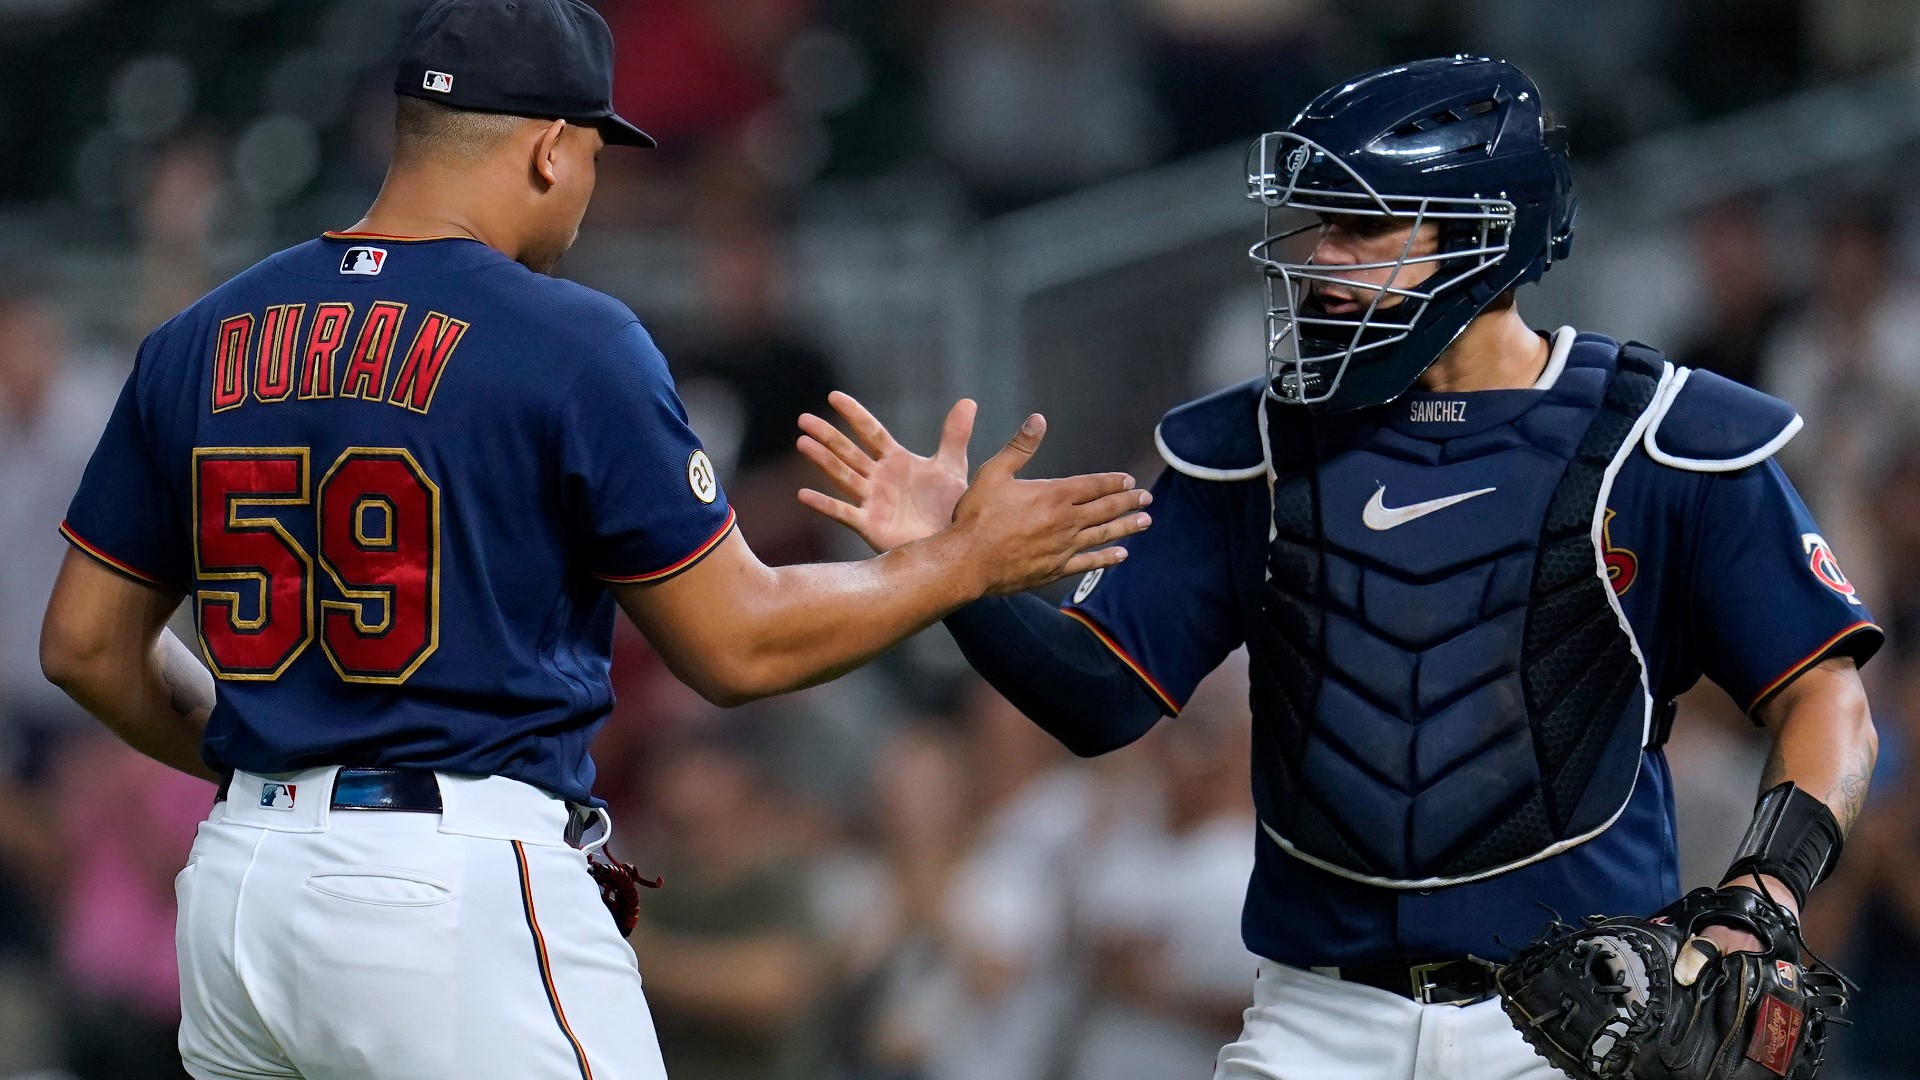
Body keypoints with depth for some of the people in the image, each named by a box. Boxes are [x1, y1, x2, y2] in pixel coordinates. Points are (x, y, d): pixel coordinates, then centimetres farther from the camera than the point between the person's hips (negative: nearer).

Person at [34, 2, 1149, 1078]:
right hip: (462, 893, -6)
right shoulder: (571, 342, -7)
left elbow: (87, 644, 14)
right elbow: (737, 646, -4)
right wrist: (967, 562, 10)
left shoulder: (201, 342, 9)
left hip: (239, 882, 6)